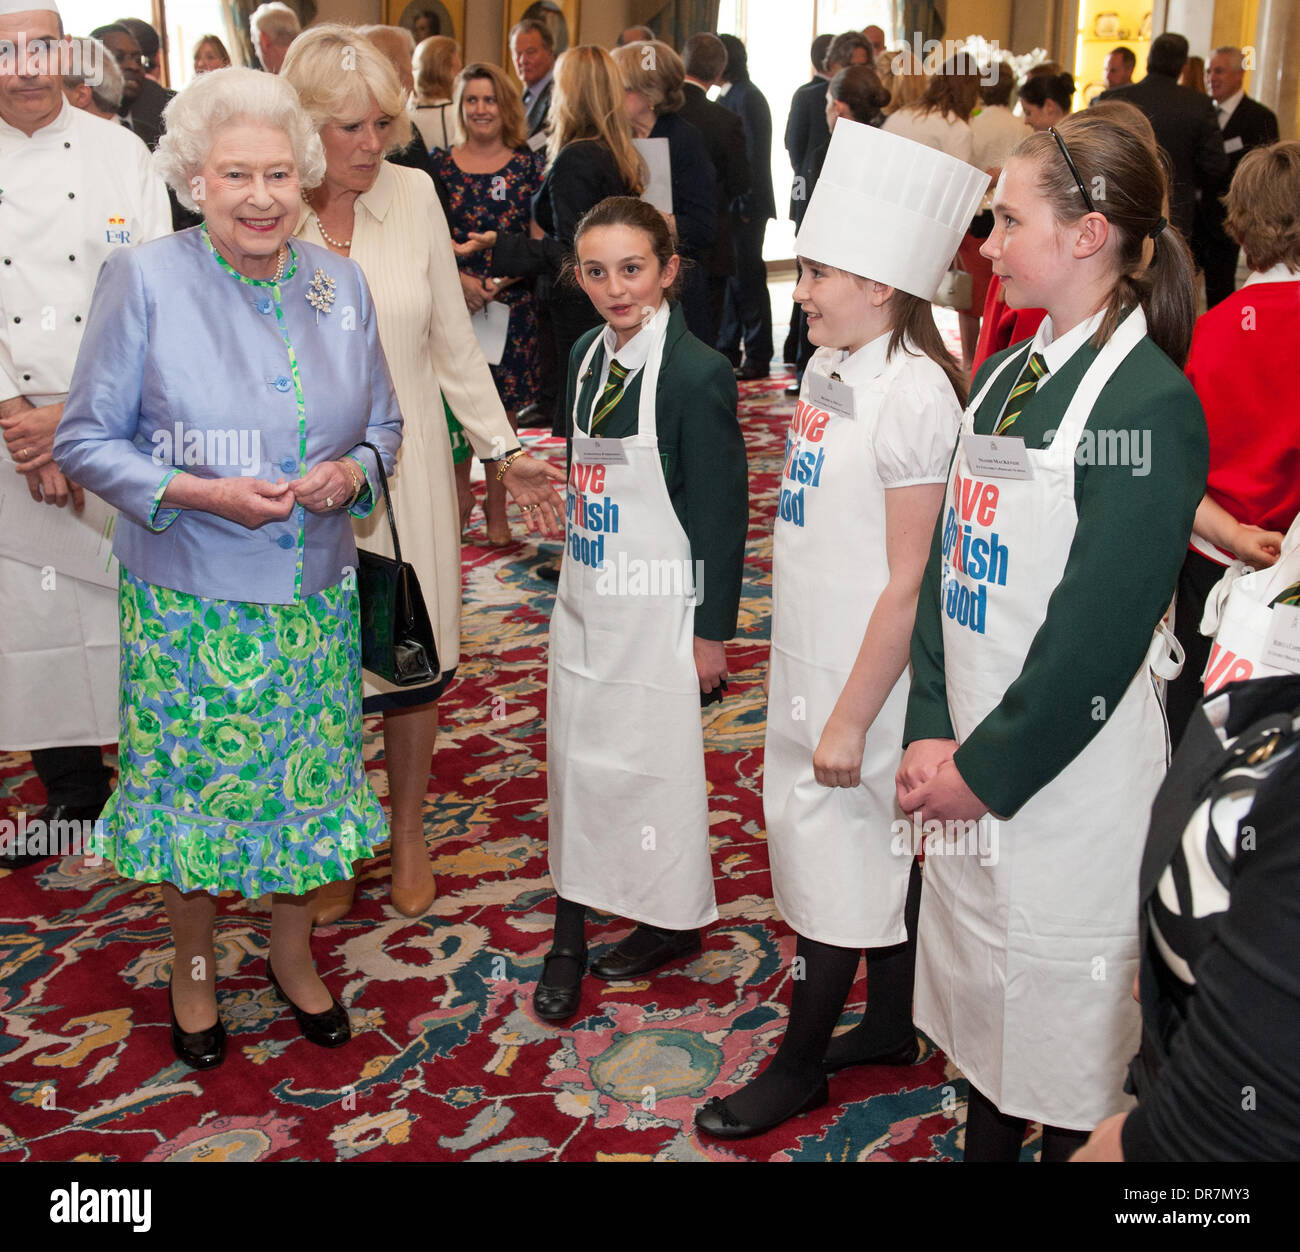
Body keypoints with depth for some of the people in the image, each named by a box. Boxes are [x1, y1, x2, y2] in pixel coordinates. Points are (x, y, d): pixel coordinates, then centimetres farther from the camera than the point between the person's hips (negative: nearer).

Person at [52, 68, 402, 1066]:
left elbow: (385, 422, 11)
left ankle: (293, 952, 39)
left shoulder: (341, 283, 2)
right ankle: (194, 968, 36)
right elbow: (85, 438, -7)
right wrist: (200, 494, -20)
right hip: (191, 601, -3)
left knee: (309, 775, 14)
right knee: (197, 781, 10)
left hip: (316, 596, 3)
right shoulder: (144, 280, -10)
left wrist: (351, 472, -11)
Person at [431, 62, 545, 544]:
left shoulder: (527, 165, 4)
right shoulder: (440, 164, 5)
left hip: (511, 302, 0)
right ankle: (459, 500, 19)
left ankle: (497, 510, 15)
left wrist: (502, 281, -13)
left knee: (503, 405, 4)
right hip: (453, 301, 0)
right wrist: (459, 278, -12)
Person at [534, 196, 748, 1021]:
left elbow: (723, 512, -14)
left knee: (653, 765, 5)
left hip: (658, 612, -7)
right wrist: (573, 586, 17)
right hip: (586, 602, 7)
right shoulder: (588, 357, 6)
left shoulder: (698, 373, -16)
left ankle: (674, 921, 27)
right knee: (576, 760, 11)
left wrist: (713, 633, -12)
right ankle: (571, 933, 25)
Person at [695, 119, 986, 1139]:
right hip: (810, 655, 8)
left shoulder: (913, 395, -20)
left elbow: (909, 580, -20)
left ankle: (800, 1062, 23)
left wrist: (852, 715, -17)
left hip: (866, 670, -8)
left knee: (845, 851, 6)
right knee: (877, 846, 20)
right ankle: (892, 1025, 37)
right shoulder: (828, 368, 6)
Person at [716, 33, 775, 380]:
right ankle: (727, 351, 20)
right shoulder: (727, 97, 16)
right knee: (728, 277, 12)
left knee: (746, 278, -4)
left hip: (745, 207, -9)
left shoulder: (747, 97, -12)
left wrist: (746, 206, -19)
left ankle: (758, 358, 4)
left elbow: (754, 154, -16)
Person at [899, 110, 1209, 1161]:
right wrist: (932, 737, -2)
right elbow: (948, 563, 6)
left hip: (1065, 783, -7)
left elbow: (1099, 629, -19)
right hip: (968, 766, 7)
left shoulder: (1149, 401, -16)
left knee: (1066, 1048, 9)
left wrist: (986, 770, -13)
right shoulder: (1006, 376, 8)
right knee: (981, 1006, 22)